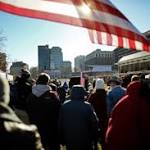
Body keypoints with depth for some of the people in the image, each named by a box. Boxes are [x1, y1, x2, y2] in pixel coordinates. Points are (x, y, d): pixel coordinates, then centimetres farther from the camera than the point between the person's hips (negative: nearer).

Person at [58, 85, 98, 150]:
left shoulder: (64, 105, -5)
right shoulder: (87, 106, -16)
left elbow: (60, 124, 1)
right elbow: (94, 123, -12)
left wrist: (62, 140, 11)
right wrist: (93, 137, 3)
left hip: (69, 140, 3)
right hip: (84, 141, -2)